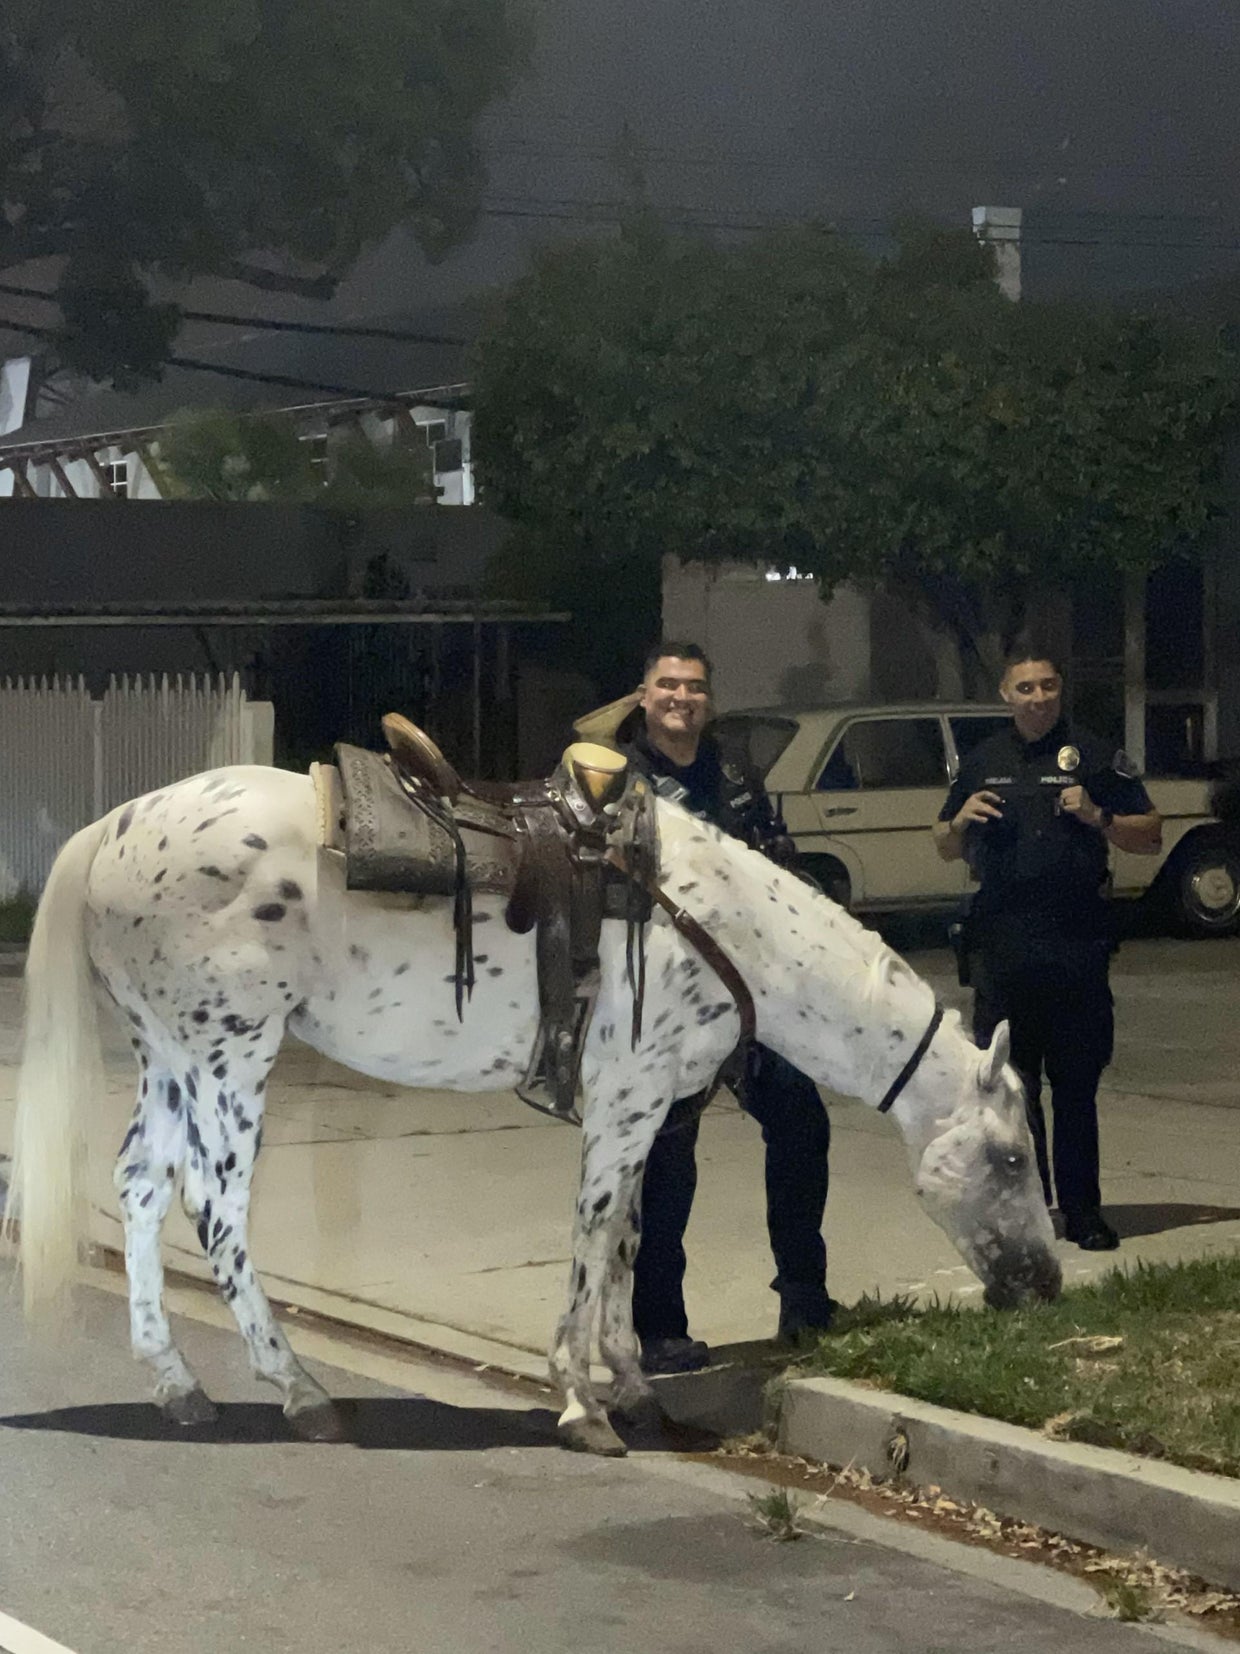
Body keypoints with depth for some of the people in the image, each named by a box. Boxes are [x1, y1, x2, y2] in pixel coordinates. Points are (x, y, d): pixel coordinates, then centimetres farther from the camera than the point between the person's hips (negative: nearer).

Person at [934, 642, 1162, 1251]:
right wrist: (960, 821, -2)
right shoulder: (980, 762, 14)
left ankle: (1082, 1211, 7)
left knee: (1077, 1085, 2)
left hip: (1078, 943, -2)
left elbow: (1149, 836, 7)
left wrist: (1098, 817, -11)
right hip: (1001, 944, 2)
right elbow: (947, 851, 20)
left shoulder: (1094, 756, 6)